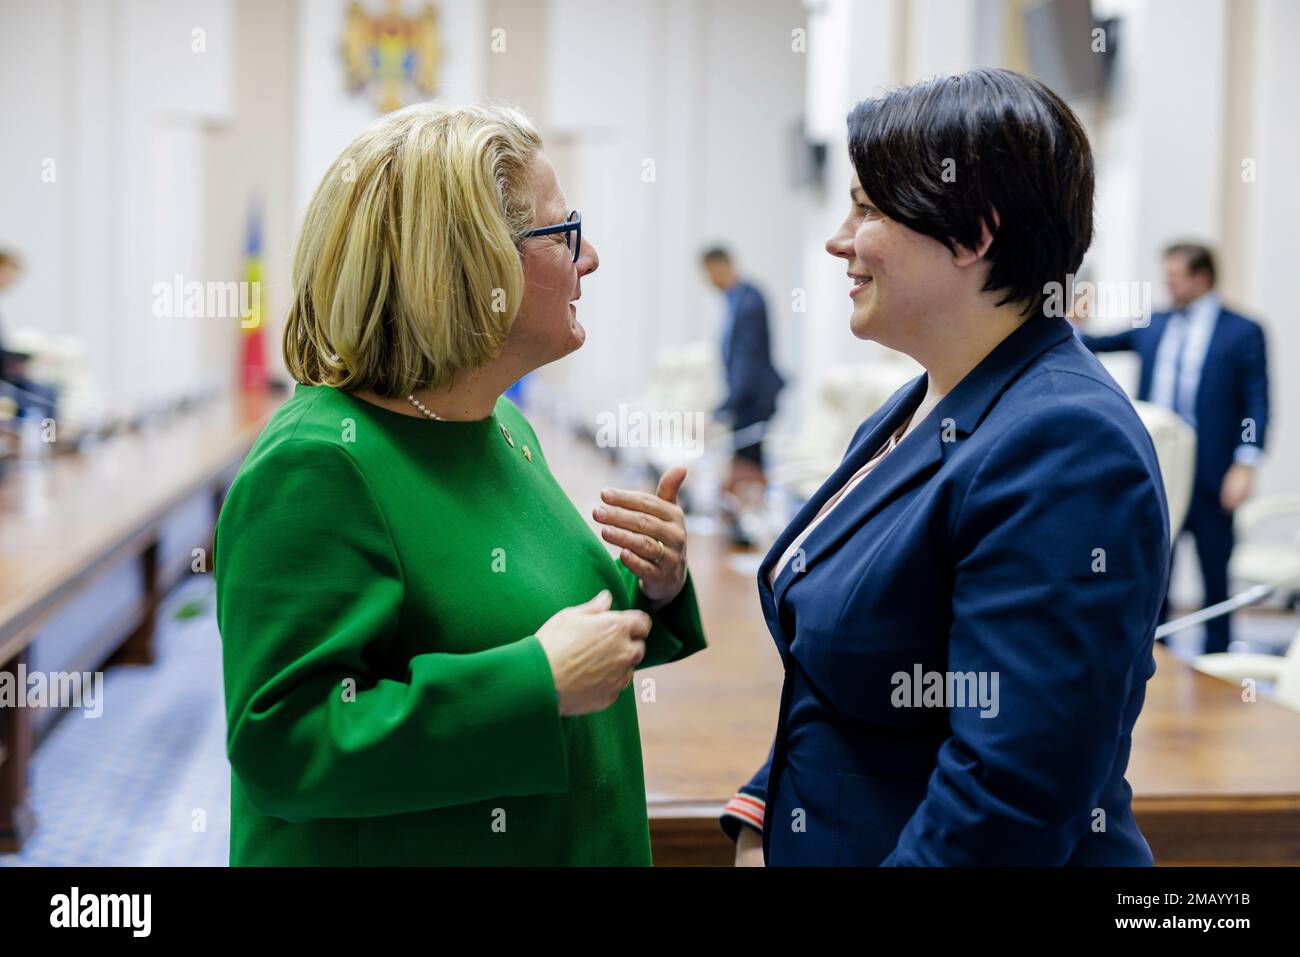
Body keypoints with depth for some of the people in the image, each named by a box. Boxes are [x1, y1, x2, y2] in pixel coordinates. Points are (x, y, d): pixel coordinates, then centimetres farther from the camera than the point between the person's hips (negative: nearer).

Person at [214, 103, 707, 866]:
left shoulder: (504, 428, 5)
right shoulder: (314, 467, -23)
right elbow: (280, 745, -27)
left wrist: (652, 590, -5)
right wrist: (541, 682, -29)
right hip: (397, 848, -8)